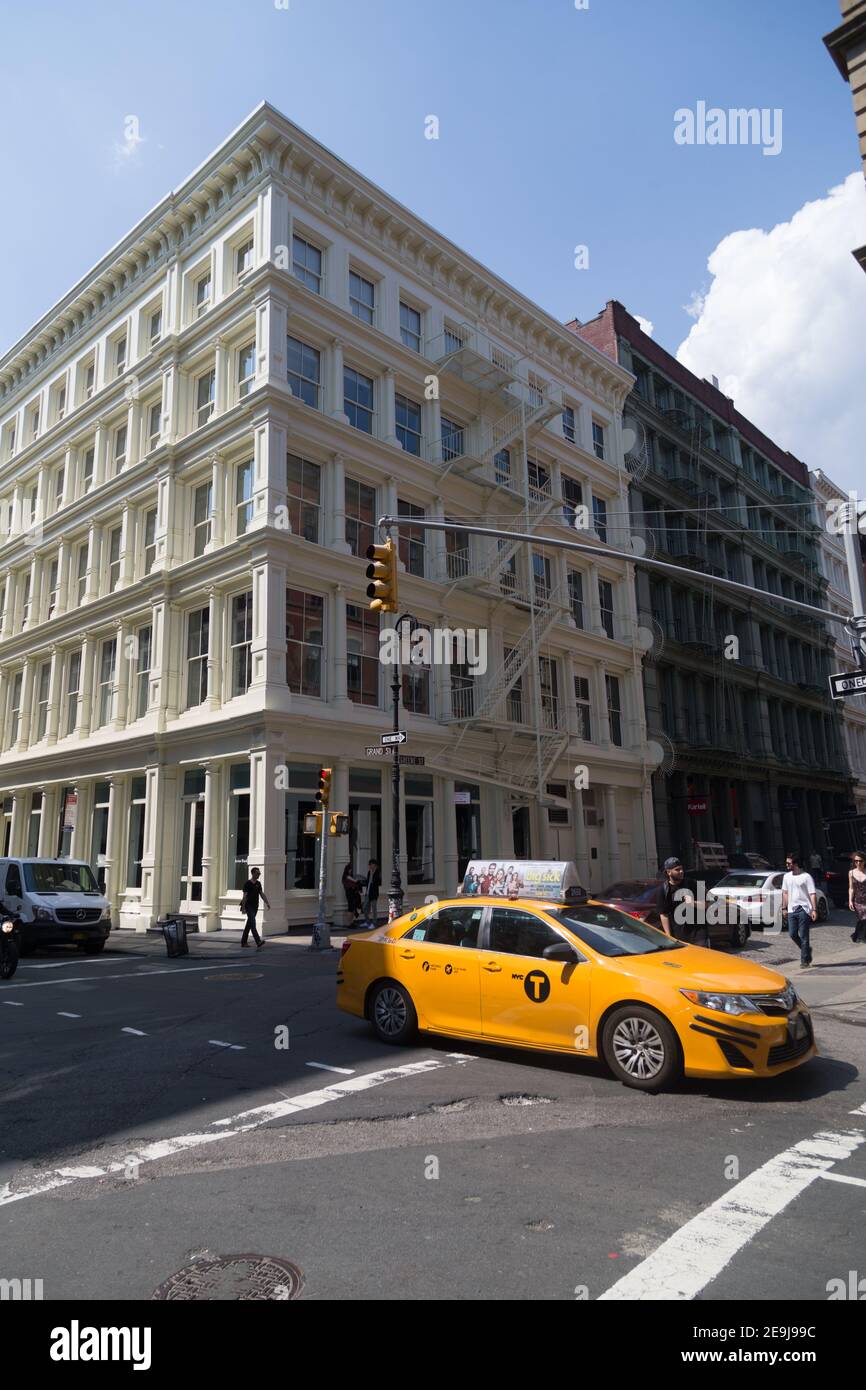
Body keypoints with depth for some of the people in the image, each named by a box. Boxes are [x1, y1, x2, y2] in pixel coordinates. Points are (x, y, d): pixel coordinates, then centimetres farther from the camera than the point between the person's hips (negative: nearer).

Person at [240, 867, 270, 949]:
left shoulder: (258, 883, 11)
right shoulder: (248, 883, -9)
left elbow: (262, 894, 13)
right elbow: (244, 896, -11)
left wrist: (267, 903, 5)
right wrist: (243, 907, -15)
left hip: (255, 906, 8)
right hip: (249, 906, -7)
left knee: (249, 923, 14)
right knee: (253, 923, -16)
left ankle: (243, 941, 24)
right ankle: (258, 942, -27)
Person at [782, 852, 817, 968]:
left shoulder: (806, 877, -7)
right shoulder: (787, 877, 11)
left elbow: (813, 894, -8)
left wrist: (814, 909, -15)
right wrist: (784, 908, 15)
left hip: (804, 909, -6)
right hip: (792, 910, 6)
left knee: (803, 936, -3)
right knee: (792, 934, 3)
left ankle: (805, 960, 7)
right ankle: (807, 949, 28)